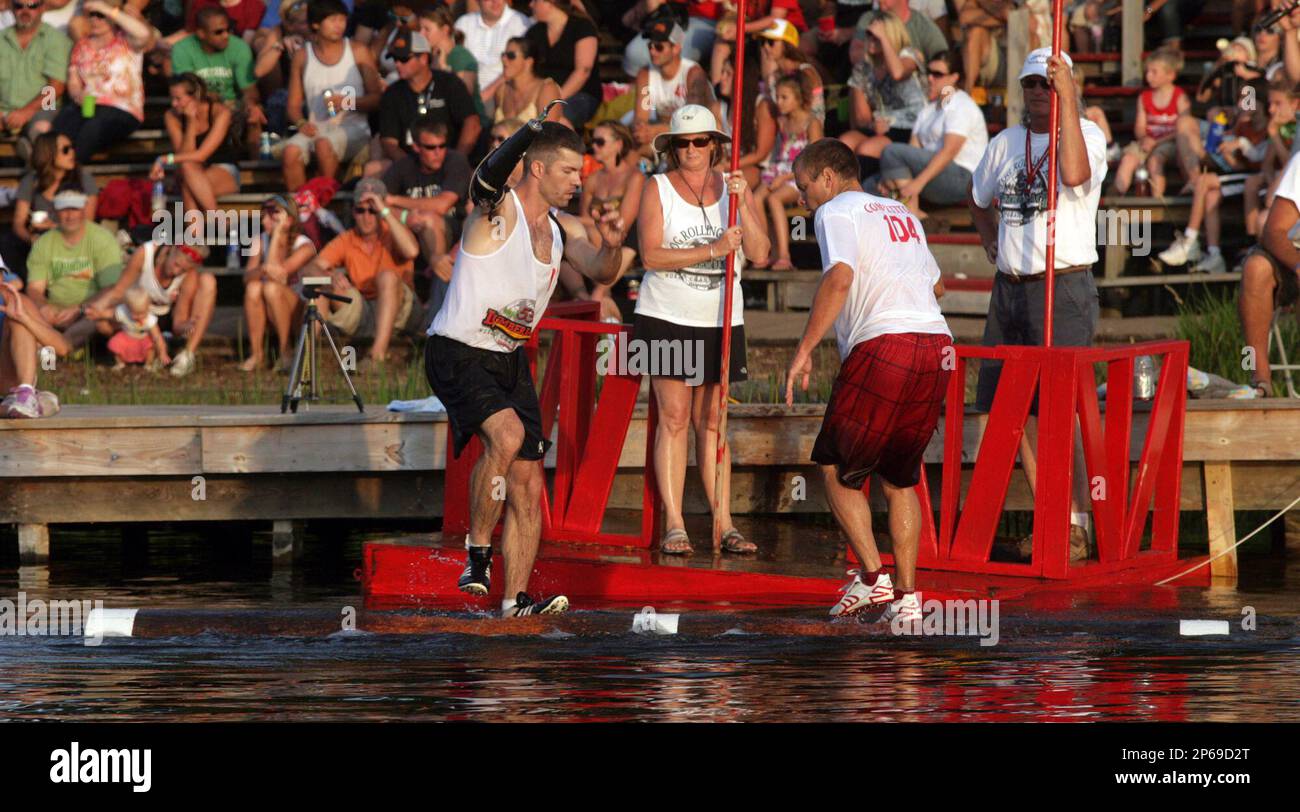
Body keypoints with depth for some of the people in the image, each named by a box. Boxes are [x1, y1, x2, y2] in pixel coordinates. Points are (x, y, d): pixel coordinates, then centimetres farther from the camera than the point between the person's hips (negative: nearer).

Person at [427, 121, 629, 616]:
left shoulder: (563, 227, 9)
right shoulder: (498, 211, -13)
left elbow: (600, 275, -1)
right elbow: (490, 174, -34)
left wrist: (611, 247, -24)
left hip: (510, 360, 8)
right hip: (457, 353, -8)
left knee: (529, 483, 1)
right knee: (507, 434, -31)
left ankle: (516, 599, 6)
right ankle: (477, 549, -15)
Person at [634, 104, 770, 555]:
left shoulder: (734, 188, 6)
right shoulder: (658, 189, -2)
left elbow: (759, 254, -3)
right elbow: (651, 255, -13)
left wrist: (741, 205, -16)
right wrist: (712, 251, -20)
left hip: (721, 321, 3)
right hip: (666, 317, -3)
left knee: (711, 421, 5)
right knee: (674, 418, -6)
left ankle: (723, 524, 5)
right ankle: (673, 526, -6)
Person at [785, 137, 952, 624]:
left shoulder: (836, 213, 3)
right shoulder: (902, 215, 25)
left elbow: (839, 278, -15)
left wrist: (804, 351, -16)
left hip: (883, 346, -7)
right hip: (937, 346, 7)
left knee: (835, 469, 7)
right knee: (899, 478, 16)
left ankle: (872, 578, -4)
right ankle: (906, 597, 8)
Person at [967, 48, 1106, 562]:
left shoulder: (1086, 133, -5)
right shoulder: (1006, 143, 14)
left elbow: (1075, 174, -29)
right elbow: (977, 197, 33)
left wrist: (1067, 101, -28)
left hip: (1064, 288, -7)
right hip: (1009, 287, 7)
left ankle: (1075, 530, -11)